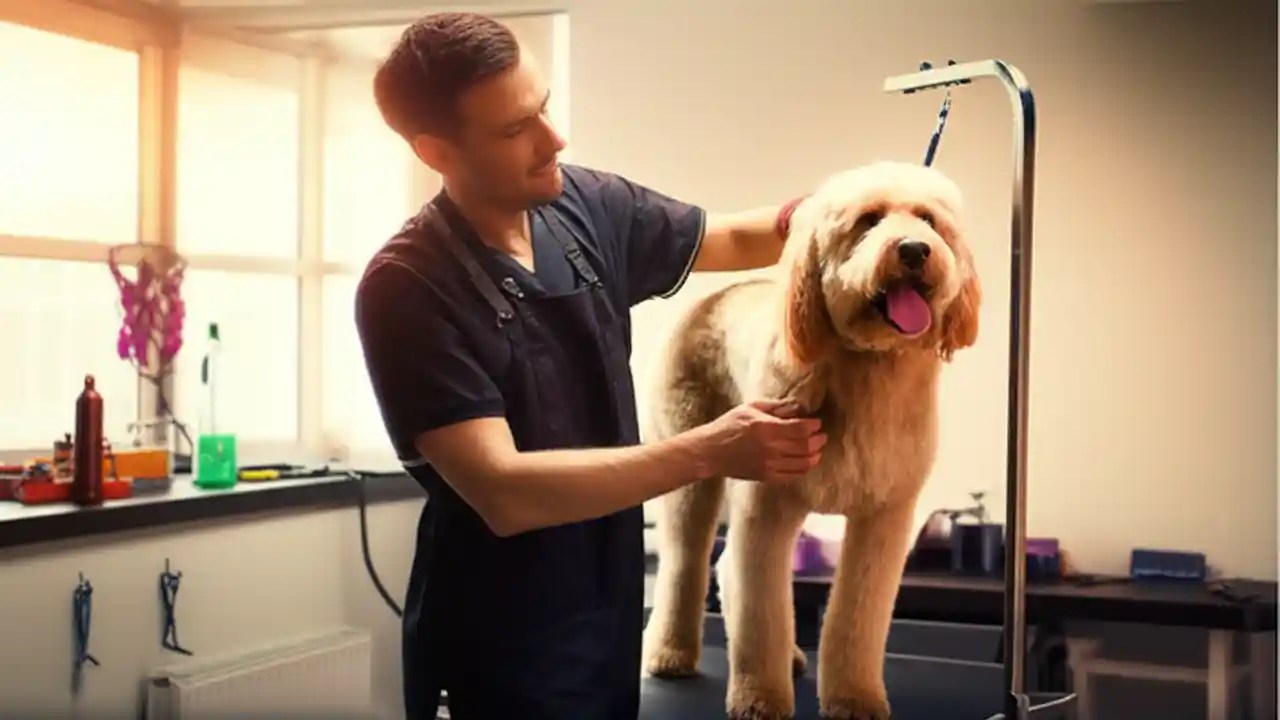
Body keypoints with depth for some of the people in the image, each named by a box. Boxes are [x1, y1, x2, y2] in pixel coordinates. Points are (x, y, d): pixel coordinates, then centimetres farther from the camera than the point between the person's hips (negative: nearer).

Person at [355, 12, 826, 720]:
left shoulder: (589, 207, -3)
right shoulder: (406, 288, -20)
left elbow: (740, 239, 12)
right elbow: (504, 492, -26)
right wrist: (711, 452, -26)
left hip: (609, 616, 6)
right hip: (507, 651, -5)